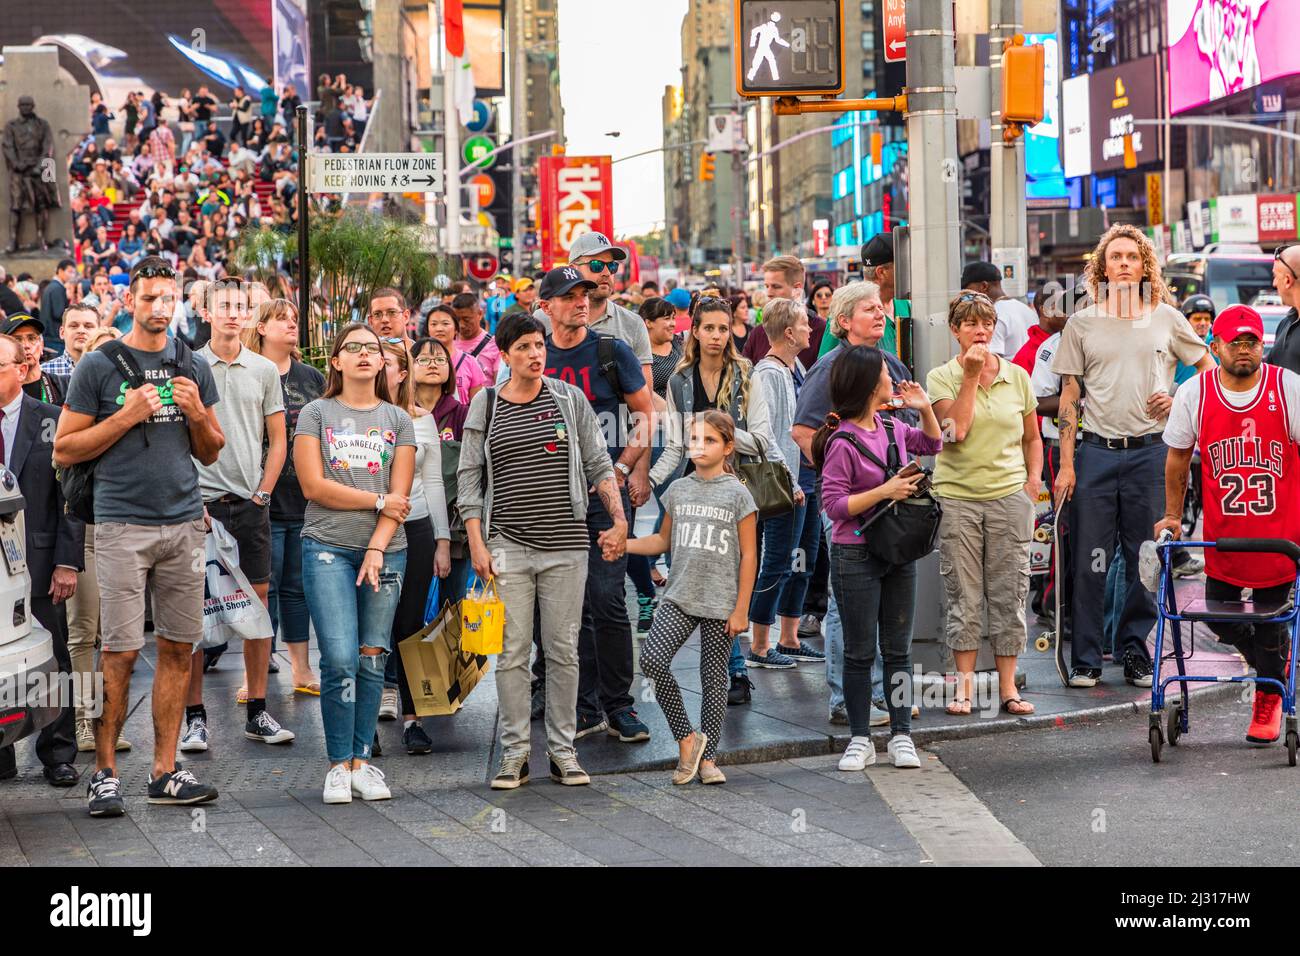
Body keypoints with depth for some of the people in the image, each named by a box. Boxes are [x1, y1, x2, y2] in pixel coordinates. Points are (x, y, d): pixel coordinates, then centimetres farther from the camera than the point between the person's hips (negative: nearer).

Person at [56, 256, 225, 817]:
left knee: (178, 648, 4)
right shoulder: (99, 367, 1)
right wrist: (126, 417, -10)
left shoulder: (194, 368, 13)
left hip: (184, 523, 4)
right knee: (120, 651, -5)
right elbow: (64, 451, 0)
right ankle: (104, 772, 4)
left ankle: (165, 771, 11)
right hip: (122, 525, -4)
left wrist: (198, 414, 0)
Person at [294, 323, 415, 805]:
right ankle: (339, 765, 0)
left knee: (372, 659, 3)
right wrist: (379, 501, -4)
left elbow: (400, 496, 3)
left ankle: (362, 761, 11)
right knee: (340, 660, -10)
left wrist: (378, 549, -10)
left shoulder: (397, 420, 10)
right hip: (327, 549, -2)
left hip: (384, 551, 2)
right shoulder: (316, 413, 5)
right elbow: (314, 485, -4)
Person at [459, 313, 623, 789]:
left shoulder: (570, 399, 6)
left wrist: (619, 520, -3)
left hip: (566, 545, 0)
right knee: (512, 651, 0)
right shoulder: (485, 405, 5)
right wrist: (477, 544, -3)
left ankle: (563, 750, 12)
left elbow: (599, 465, 8)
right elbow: (469, 477, 5)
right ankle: (515, 753, 7)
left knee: (563, 649, 4)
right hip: (508, 547, 0)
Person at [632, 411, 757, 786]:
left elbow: (748, 555, -3)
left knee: (714, 678, 4)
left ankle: (708, 757, 15)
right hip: (679, 598, 3)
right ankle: (687, 738, -1)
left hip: (720, 604, -3)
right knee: (652, 660, -15)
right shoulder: (678, 490, 8)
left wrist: (741, 610, -6)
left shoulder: (737, 494, -3)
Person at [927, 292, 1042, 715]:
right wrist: (971, 376, -14)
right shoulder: (941, 377, 0)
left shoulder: (1018, 376, 7)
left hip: (1009, 496, 2)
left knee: (1009, 595, 3)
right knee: (963, 597, 2)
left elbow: (1033, 439, 17)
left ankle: (1008, 687, 10)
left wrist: (1032, 483, 5)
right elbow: (956, 430, -16)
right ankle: (964, 685, 11)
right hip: (957, 496, -2)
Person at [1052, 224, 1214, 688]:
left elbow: (1211, 369, 15)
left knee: (1145, 559, 4)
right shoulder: (1082, 324, 7)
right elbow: (1068, 398, 6)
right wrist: (1066, 464, -1)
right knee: (1089, 561, -1)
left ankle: (1136, 653, 15)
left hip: (1150, 453, 0)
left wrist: (1179, 401, -3)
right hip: (1097, 452, 0)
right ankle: (1085, 660, 5)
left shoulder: (1167, 319, 7)